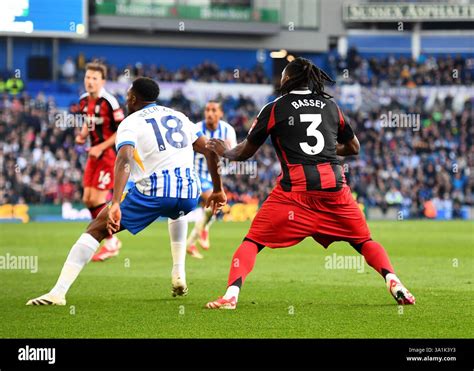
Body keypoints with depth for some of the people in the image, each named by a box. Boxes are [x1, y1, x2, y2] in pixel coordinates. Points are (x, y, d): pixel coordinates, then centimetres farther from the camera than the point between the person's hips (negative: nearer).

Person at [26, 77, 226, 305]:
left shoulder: (130, 123, 5)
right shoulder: (178, 117, 22)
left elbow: (124, 159, -14)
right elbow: (210, 151, 20)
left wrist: (115, 204, -25)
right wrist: (218, 190, 31)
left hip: (153, 192, -5)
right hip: (189, 193, 5)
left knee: (96, 229, 6)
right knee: (177, 212, 44)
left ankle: (58, 292, -6)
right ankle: (179, 275, 29)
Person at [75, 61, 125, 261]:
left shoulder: (108, 102, -19)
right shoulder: (84, 101, 6)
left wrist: (101, 147, -19)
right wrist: (82, 135, 3)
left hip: (110, 155, -8)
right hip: (94, 154, 8)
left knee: (97, 199, -11)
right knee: (88, 200, 7)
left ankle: (111, 243, 4)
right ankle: (112, 240, 19)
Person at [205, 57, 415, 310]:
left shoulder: (274, 108, 8)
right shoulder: (330, 106, 17)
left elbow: (246, 152, 15)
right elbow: (353, 147, 26)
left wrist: (224, 152, 35)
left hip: (294, 189, -3)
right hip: (334, 186, 3)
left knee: (253, 241, 4)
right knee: (363, 241, 16)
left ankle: (231, 294, -15)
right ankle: (393, 282, -7)